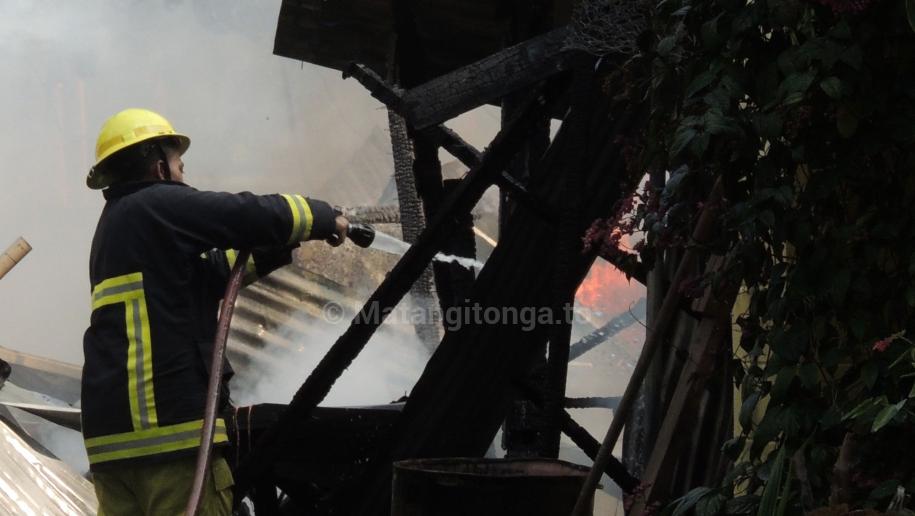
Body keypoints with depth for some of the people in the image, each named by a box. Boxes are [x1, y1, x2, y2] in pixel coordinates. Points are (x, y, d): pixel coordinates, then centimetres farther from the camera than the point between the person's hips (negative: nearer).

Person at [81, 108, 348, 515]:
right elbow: (253, 214, -9)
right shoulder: (157, 205, -4)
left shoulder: (115, 223, 24)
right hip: (167, 418, -9)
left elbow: (205, 271, 27)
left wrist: (275, 249, 24)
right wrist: (326, 218, 7)